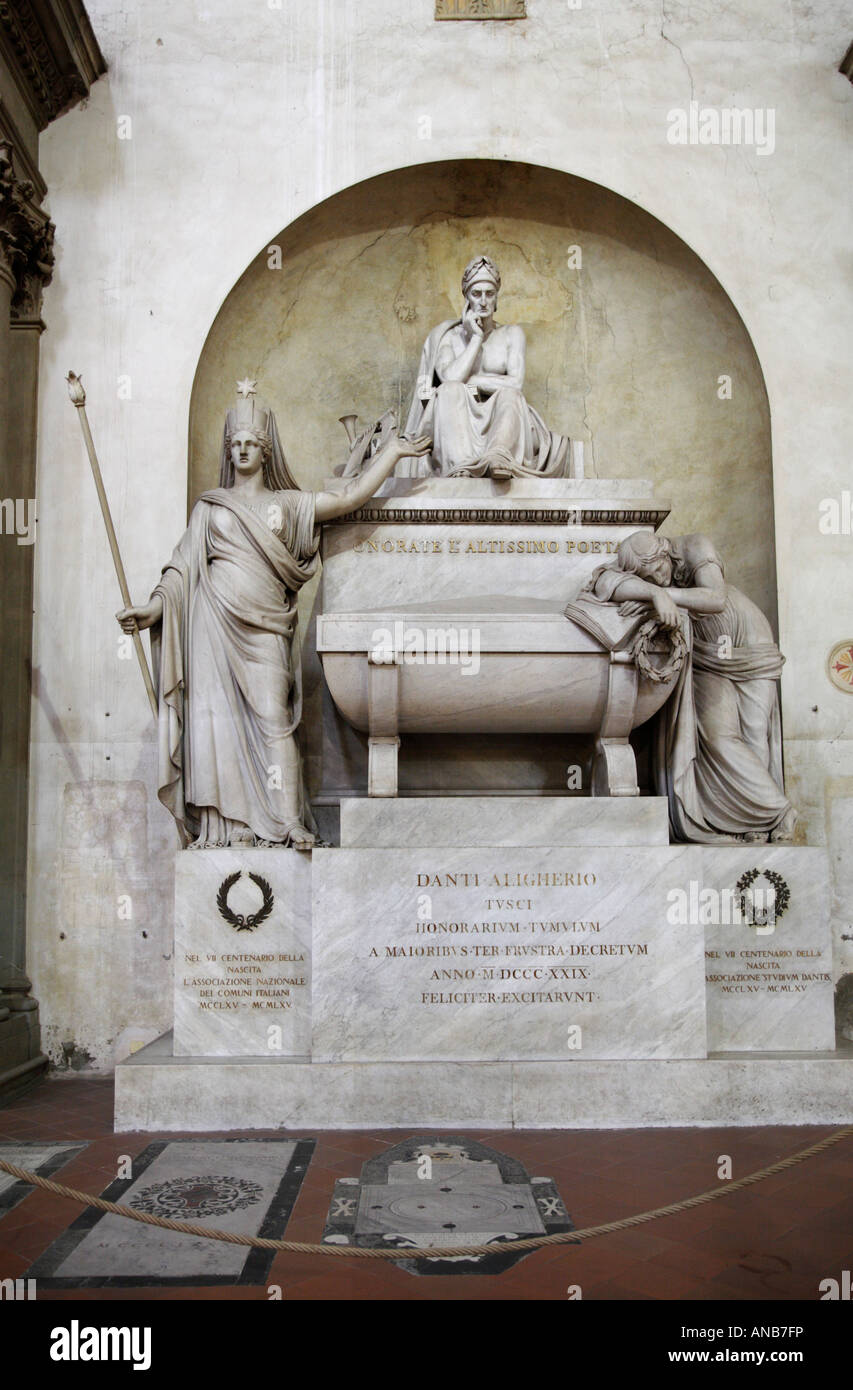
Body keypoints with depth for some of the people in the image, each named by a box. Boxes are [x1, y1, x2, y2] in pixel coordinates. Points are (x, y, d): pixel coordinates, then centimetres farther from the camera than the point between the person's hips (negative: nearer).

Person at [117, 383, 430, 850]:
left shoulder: (287, 504, 17)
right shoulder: (210, 506, 17)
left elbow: (350, 497, 10)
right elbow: (183, 566, 10)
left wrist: (394, 451, 11)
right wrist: (151, 609, -3)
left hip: (264, 627, 0)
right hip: (215, 624, 1)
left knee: (272, 720, -10)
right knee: (217, 718, -5)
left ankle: (287, 825, -12)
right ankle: (224, 826, -1)